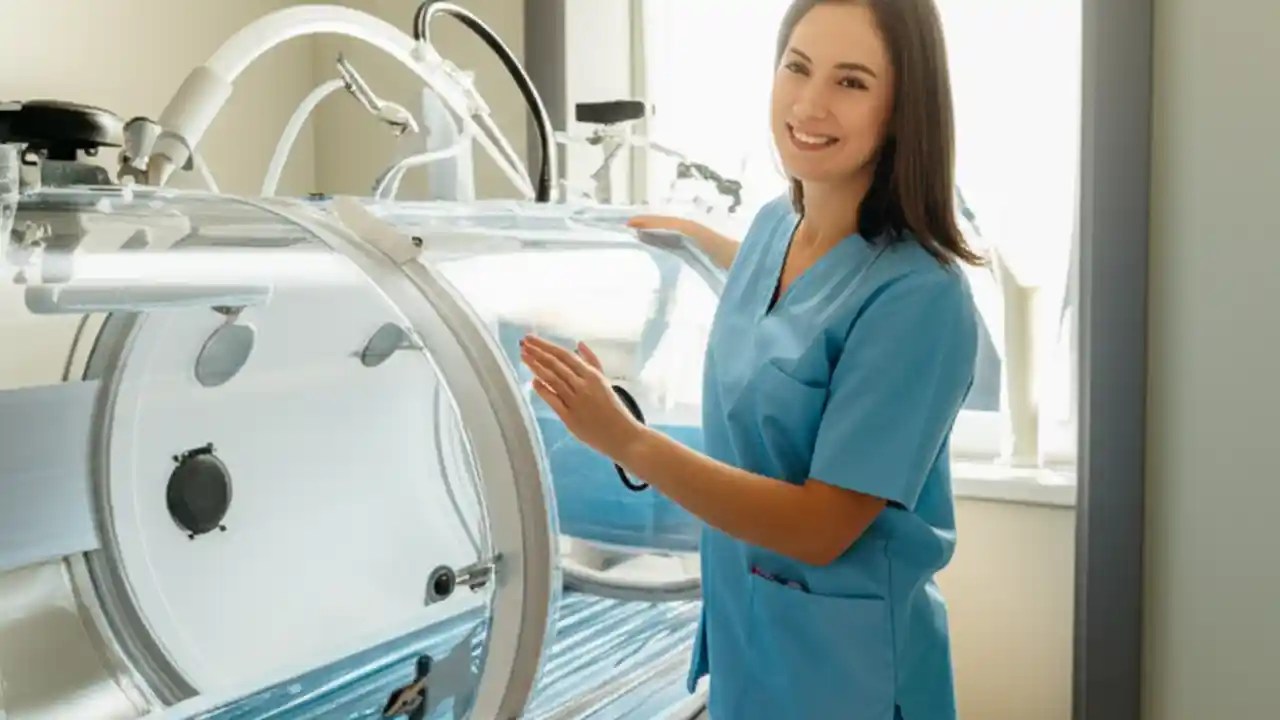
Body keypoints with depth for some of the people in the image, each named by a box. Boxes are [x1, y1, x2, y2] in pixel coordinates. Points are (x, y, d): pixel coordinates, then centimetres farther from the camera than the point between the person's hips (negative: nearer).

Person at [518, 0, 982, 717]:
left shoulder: (920, 294, -24)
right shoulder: (772, 226, -2)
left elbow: (820, 529, -25)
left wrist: (629, 442, -33)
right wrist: (691, 234, 27)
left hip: (846, 660, -6)